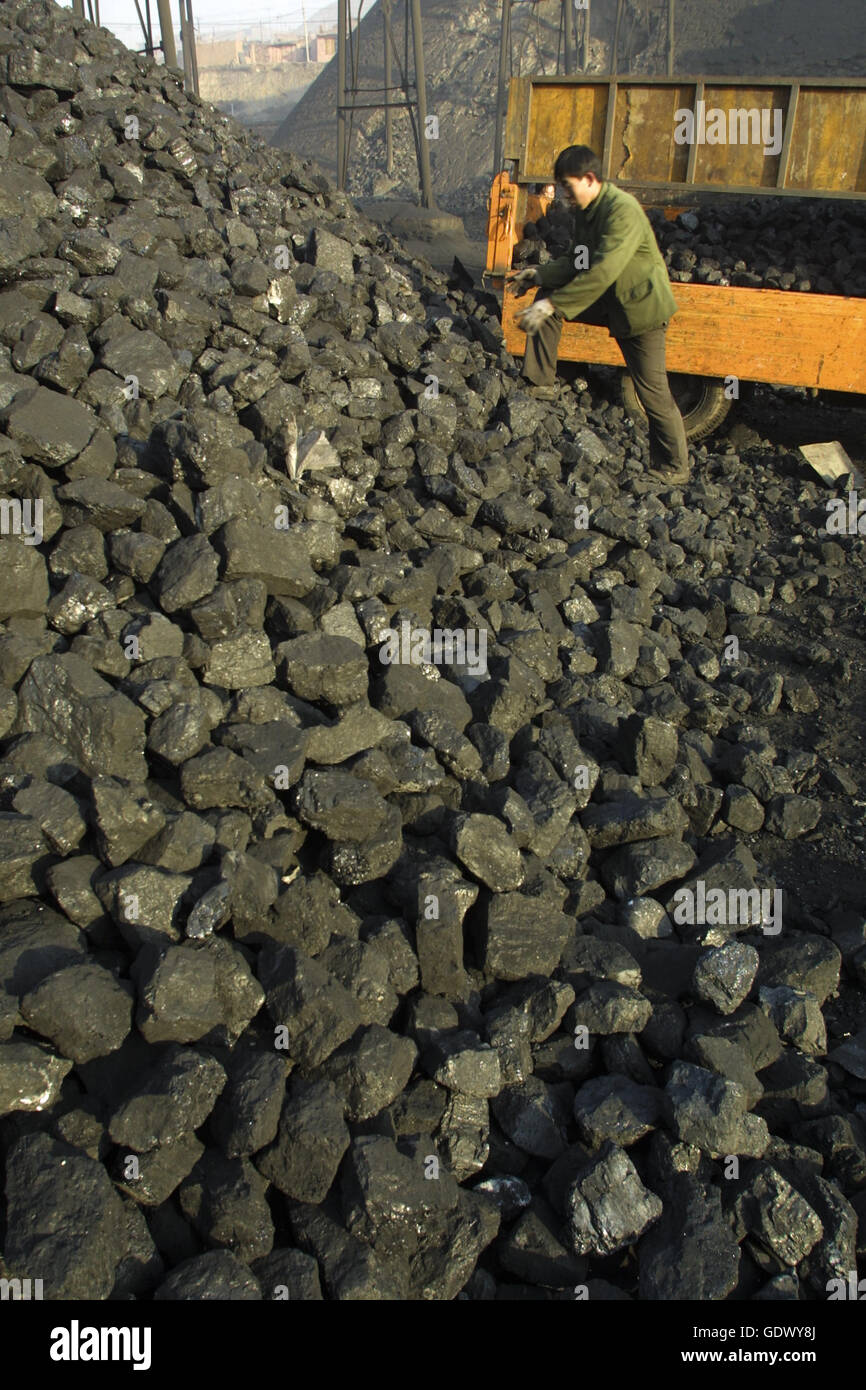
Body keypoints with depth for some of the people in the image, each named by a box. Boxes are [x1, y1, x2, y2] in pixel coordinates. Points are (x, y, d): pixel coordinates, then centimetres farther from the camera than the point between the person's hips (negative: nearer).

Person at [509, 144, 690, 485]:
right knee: (547, 294, -2)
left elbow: (602, 272, -35)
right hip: (610, 301, 8)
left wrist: (552, 304, -37)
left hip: (641, 306, -8)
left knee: (652, 391, -5)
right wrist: (540, 274, -6)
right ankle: (540, 383, 2)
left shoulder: (623, 211, -26)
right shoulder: (585, 211, 2)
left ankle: (674, 468, 8)